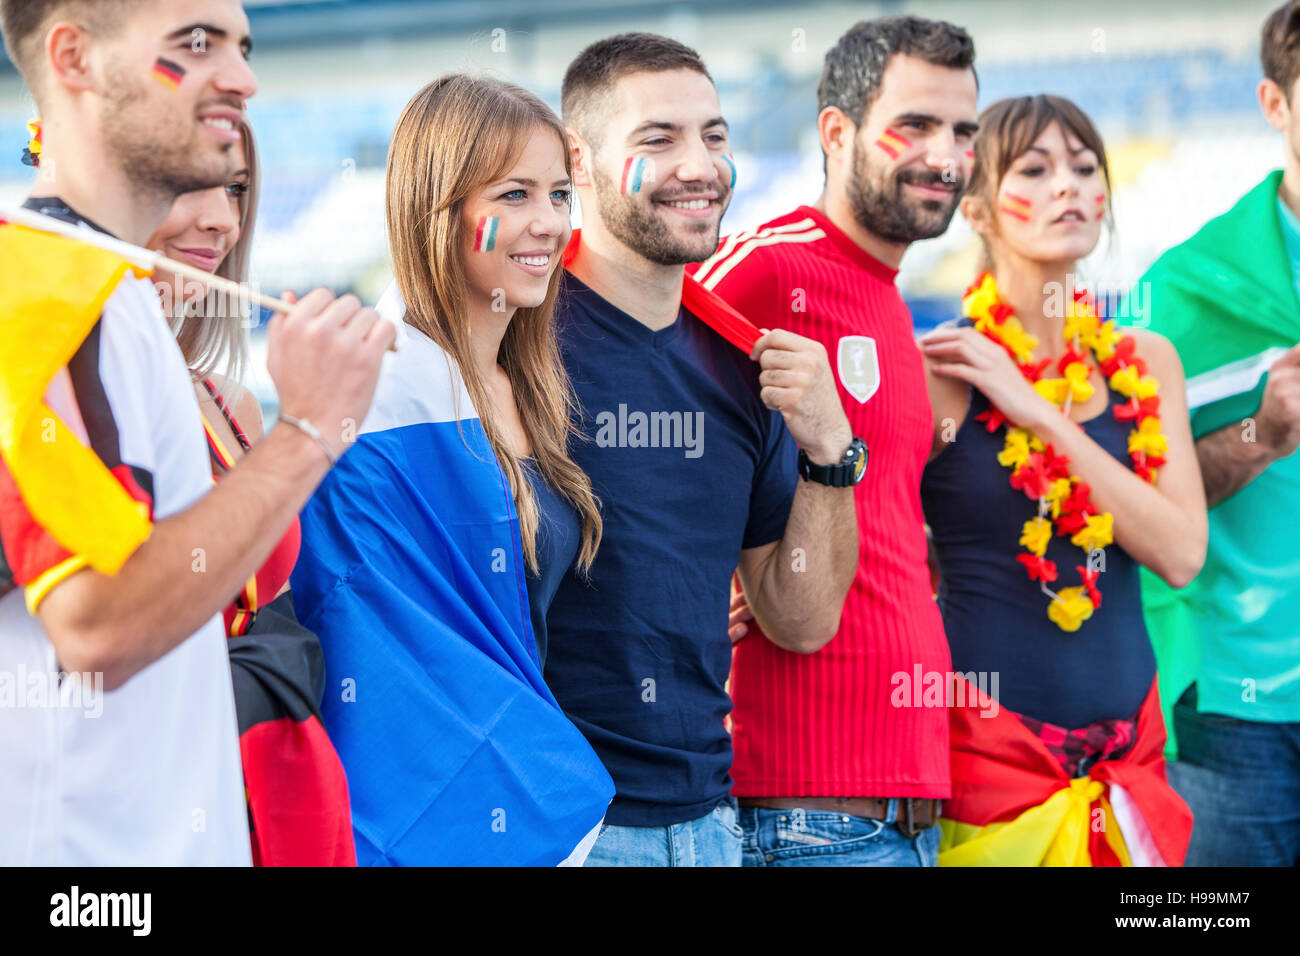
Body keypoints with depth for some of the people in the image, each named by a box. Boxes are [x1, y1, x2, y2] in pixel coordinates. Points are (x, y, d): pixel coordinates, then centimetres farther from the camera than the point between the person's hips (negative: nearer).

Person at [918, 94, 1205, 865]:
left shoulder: (1146, 362, 5)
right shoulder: (940, 371, -7)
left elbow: (1181, 555, -6)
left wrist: (1043, 415, -13)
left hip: (1127, 737, 4)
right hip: (988, 737, -4)